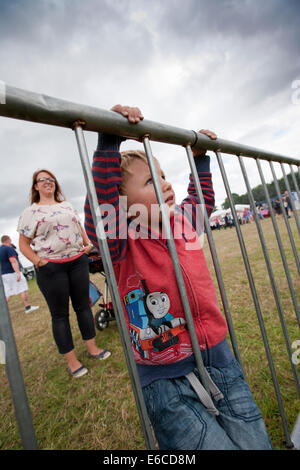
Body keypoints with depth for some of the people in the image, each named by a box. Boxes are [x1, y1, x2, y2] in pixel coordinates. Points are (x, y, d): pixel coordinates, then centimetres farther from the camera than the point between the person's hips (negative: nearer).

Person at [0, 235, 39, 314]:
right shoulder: (9, 249, -11)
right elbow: (13, 261, -21)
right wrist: (18, 273, -27)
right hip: (13, 273, -8)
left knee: (7, 294, 9)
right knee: (23, 290, 0)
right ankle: (28, 307, 4)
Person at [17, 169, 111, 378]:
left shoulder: (67, 206, 15)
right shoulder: (30, 212, 2)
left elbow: (79, 226, 22)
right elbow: (24, 244, 0)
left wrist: (87, 243, 5)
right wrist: (36, 260, -12)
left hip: (78, 261, 4)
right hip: (50, 267, -4)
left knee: (83, 305, 12)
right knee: (59, 313, 6)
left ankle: (92, 347, 29)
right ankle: (71, 360, 20)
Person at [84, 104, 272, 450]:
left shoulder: (183, 221, 2)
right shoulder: (121, 244, -13)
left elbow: (202, 198, 22)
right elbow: (101, 211, -33)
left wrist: (200, 158, 23)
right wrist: (110, 143, -31)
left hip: (221, 361, 6)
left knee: (258, 443, 12)